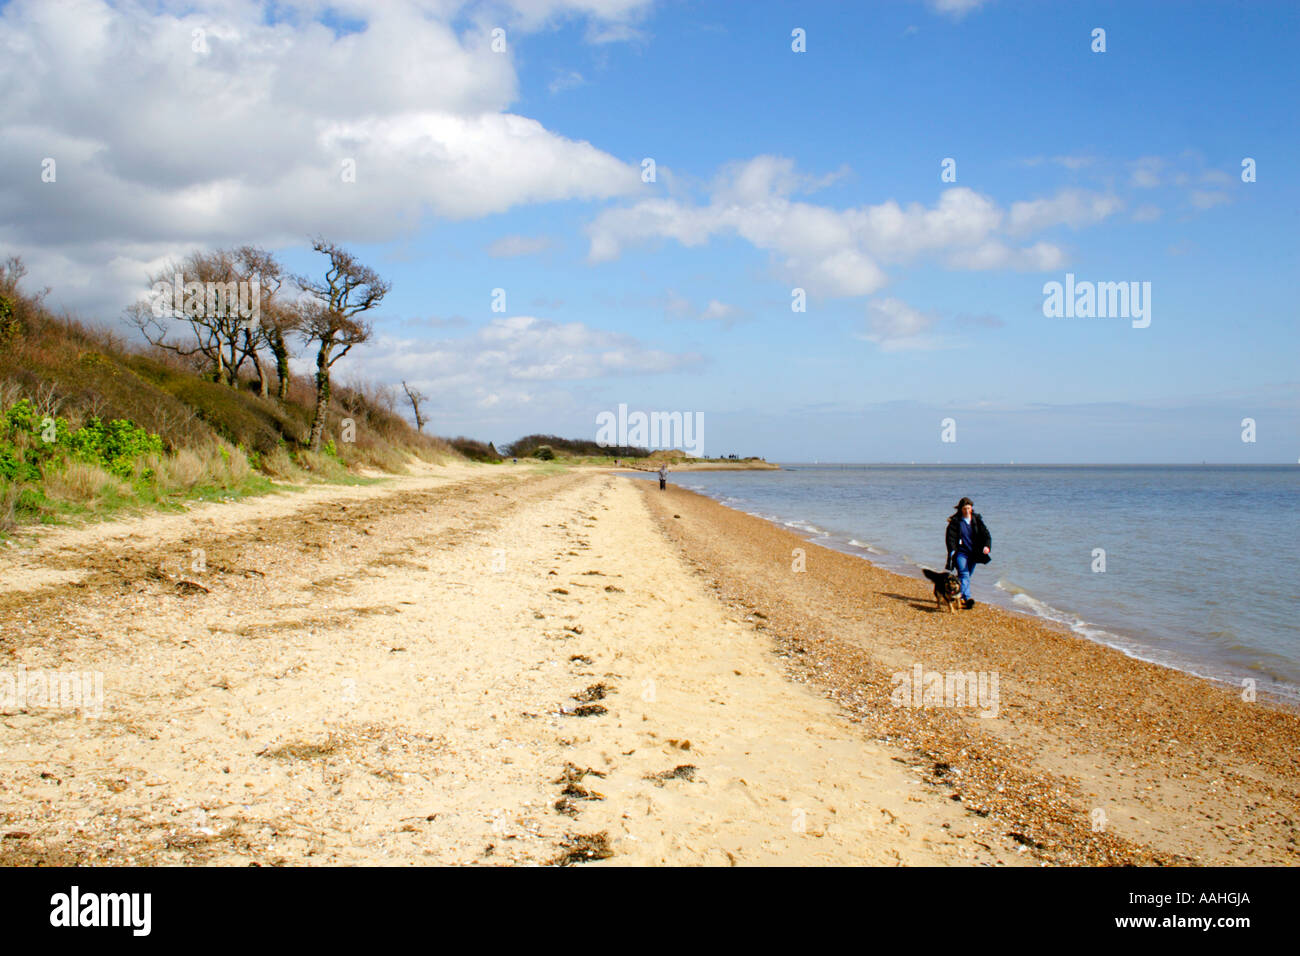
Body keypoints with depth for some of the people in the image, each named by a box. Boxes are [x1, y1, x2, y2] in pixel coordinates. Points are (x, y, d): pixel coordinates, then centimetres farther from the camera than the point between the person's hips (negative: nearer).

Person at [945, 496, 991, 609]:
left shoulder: (977, 520, 5)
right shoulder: (955, 521, -5)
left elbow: (985, 534, -1)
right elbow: (950, 536, -10)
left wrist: (987, 545, -21)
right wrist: (952, 551, -26)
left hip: (973, 553, 4)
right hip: (961, 552, -4)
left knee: (966, 575, 12)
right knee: (964, 575, -18)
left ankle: (959, 596, 29)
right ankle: (967, 598, -30)